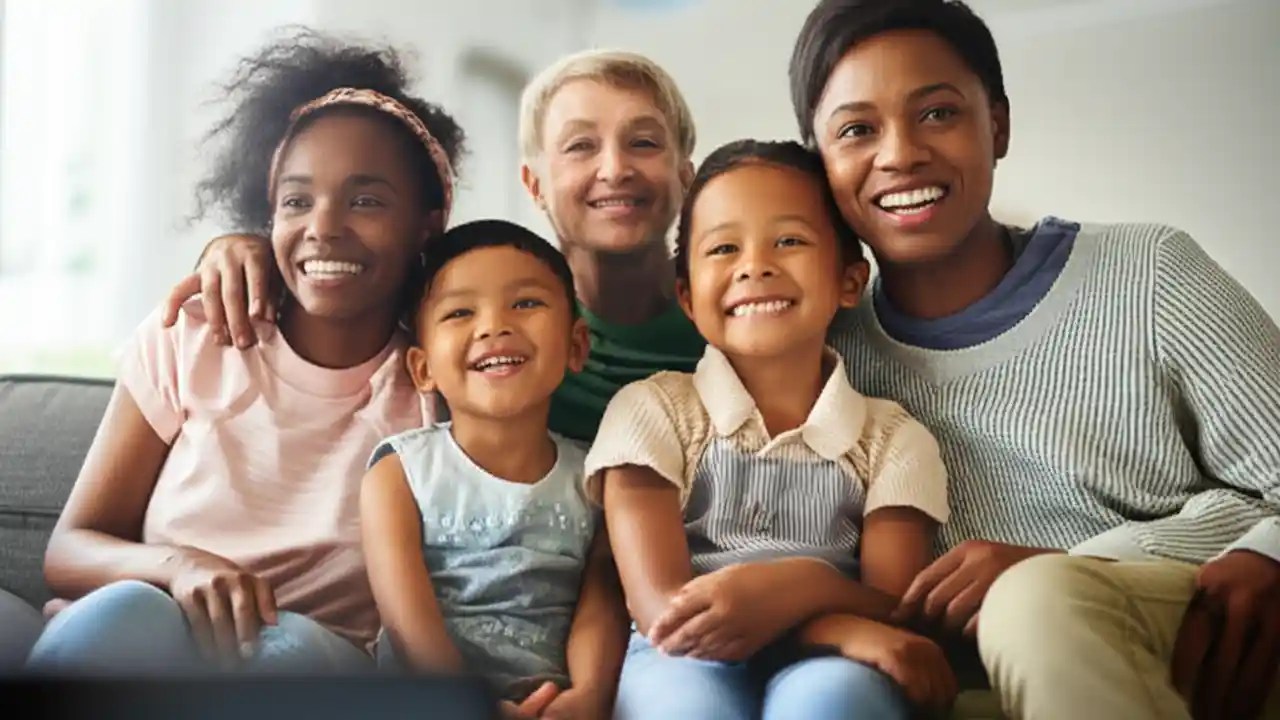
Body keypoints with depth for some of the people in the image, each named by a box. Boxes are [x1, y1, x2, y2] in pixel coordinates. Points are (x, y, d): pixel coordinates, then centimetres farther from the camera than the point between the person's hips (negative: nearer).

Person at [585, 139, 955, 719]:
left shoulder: (894, 440, 11)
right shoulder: (651, 411, 5)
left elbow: (895, 616, 1)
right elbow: (662, 609, -6)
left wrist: (802, 586, -23)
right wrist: (845, 628, -18)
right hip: (692, 665, -1)